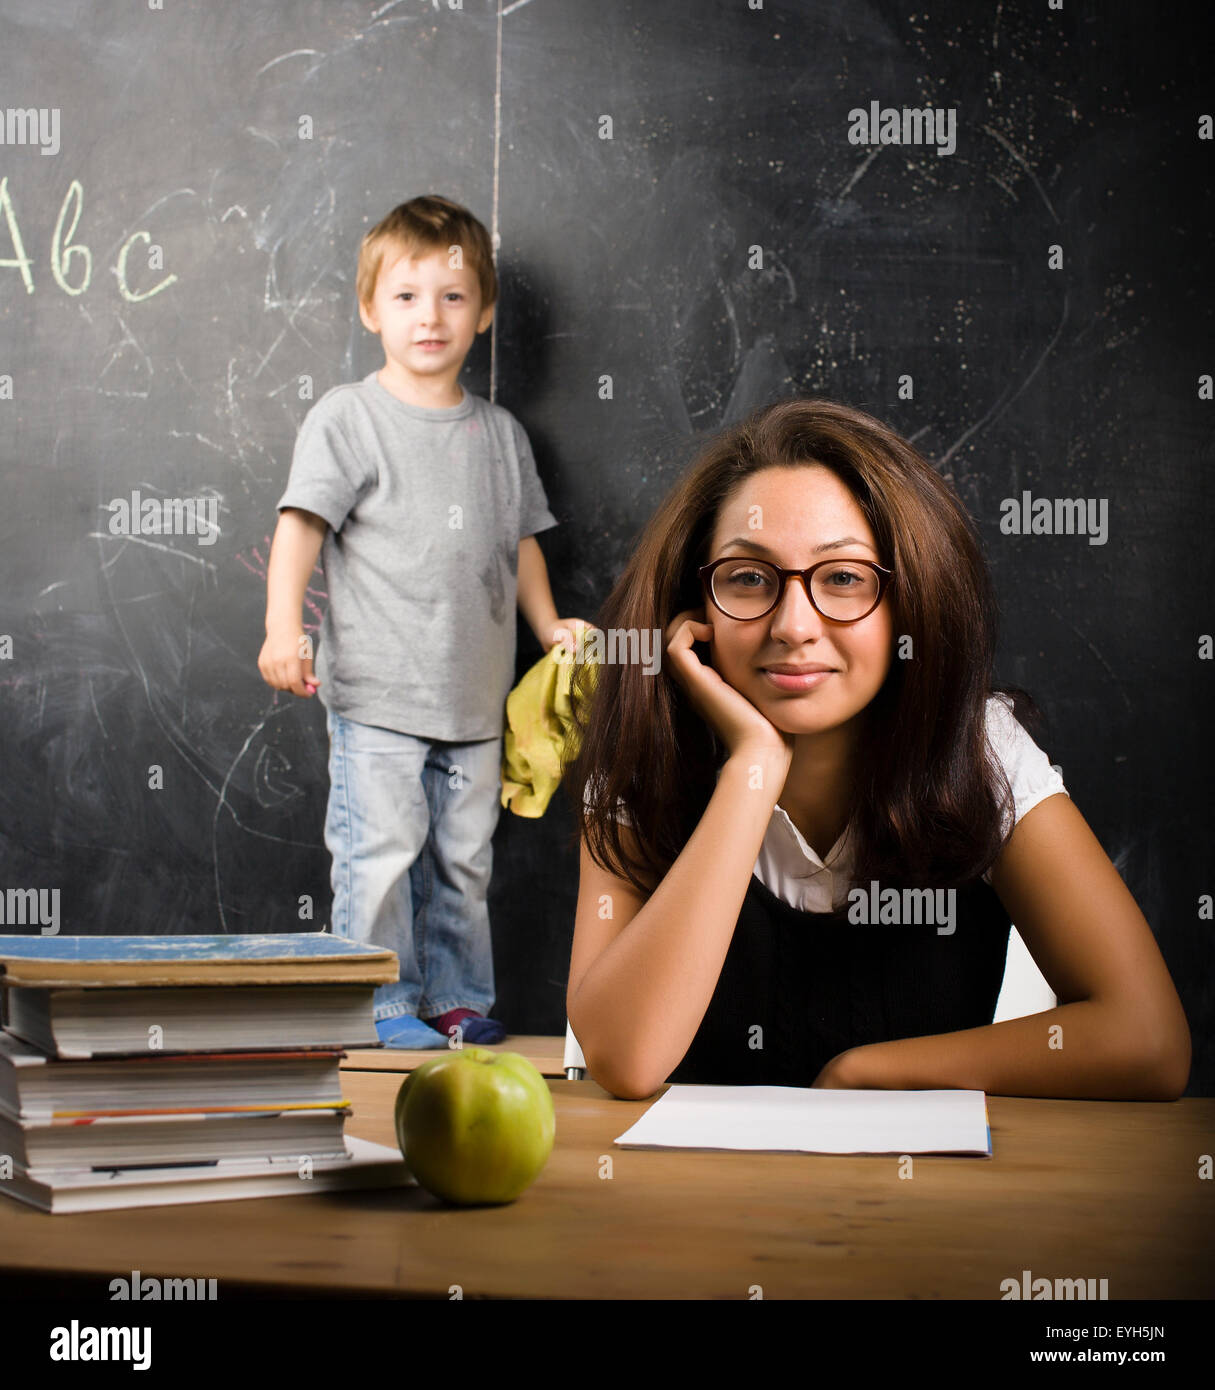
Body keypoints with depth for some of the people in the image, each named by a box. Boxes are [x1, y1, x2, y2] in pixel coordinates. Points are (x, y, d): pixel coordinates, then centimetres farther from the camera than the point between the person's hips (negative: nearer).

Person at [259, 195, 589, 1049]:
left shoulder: (500, 433, 12)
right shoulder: (347, 418, -4)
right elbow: (301, 525, -10)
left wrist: (549, 627, 16)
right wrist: (283, 629, -20)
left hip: (476, 695, 5)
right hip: (376, 693, -5)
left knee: (464, 854, 11)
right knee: (380, 849, -4)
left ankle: (457, 995, 23)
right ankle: (383, 1003, 9)